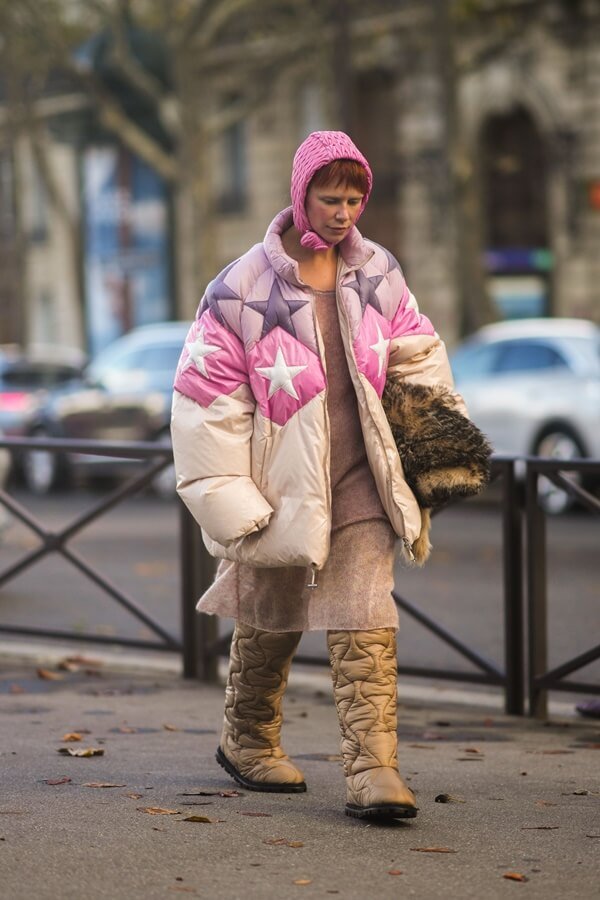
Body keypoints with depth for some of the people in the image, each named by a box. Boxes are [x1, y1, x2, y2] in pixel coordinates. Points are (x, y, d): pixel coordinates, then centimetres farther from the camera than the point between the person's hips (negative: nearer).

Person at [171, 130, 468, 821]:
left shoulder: (377, 275, 3)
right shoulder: (245, 287, -11)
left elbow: (419, 359, 17)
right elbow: (207, 395, -8)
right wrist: (231, 502, -11)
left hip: (361, 481, 2)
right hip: (284, 482, -2)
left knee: (366, 624, -10)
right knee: (270, 620, 13)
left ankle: (373, 767, -14)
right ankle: (247, 740, 37)